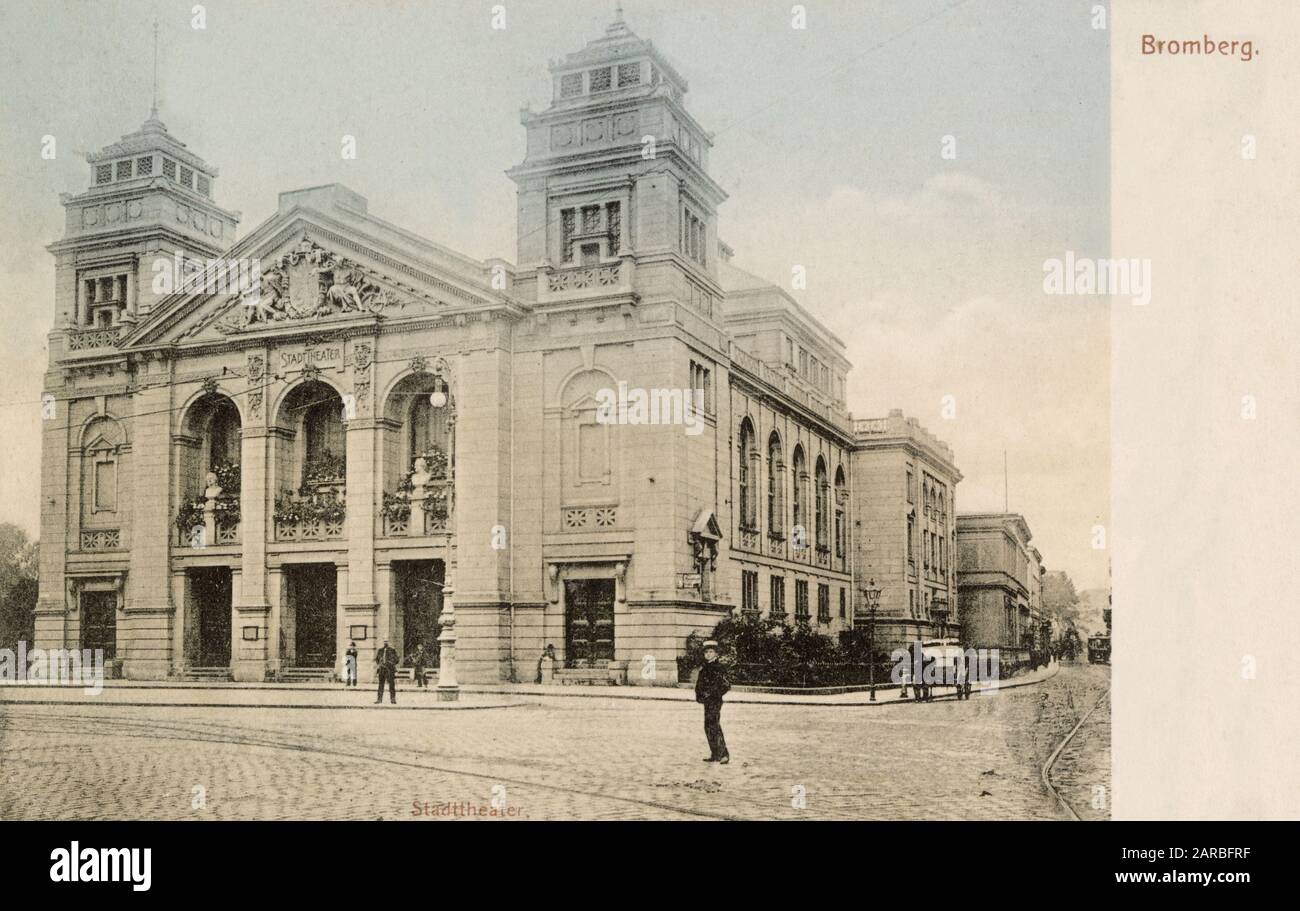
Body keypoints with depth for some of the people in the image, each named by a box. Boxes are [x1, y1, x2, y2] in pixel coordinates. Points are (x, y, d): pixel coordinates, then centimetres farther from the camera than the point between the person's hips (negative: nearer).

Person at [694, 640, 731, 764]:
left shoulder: (719, 668, -12)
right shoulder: (705, 667, 13)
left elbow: (726, 686, -16)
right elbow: (699, 684, 22)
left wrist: (713, 695, -14)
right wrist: (699, 696, 8)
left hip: (714, 702, -9)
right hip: (707, 702, 9)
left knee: (714, 727, -9)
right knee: (709, 727, 13)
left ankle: (723, 756, -6)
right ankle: (715, 754, 21)